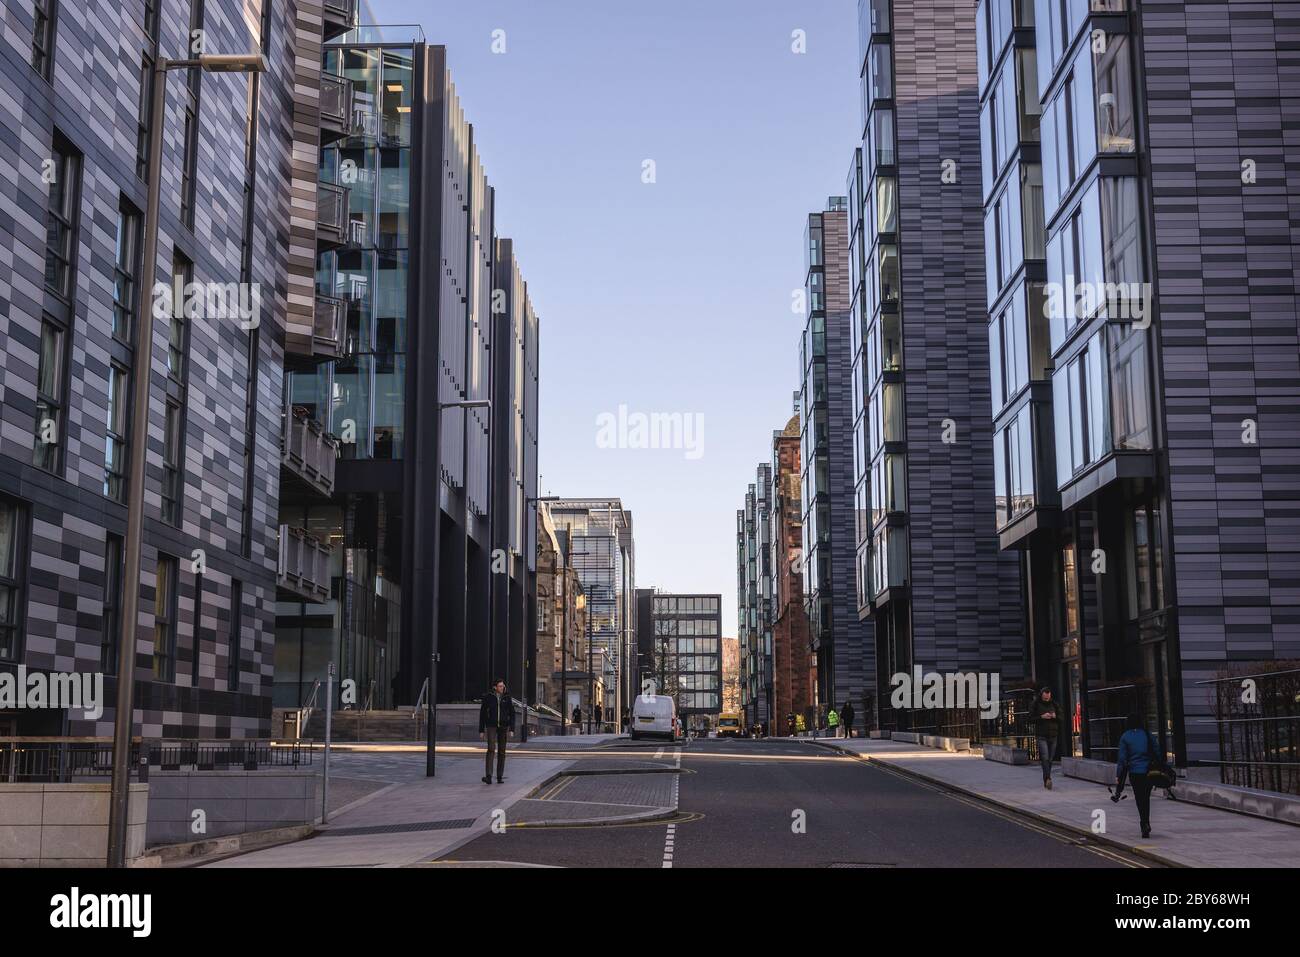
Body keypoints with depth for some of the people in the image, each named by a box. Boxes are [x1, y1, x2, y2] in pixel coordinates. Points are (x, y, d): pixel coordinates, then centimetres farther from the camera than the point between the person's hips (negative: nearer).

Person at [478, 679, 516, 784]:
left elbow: (511, 714, 1)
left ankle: (500, 777, 14)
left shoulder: (507, 698, 1)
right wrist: (481, 730, -2)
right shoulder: (488, 697, -4)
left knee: (501, 751, 4)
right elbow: (482, 714, 0)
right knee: (491, 749, -19)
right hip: (491, 726, -2)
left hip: (503, 726, 2)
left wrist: (512, 729, -8)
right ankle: (488, 776, -26)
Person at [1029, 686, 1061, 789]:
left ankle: (1045, 780, 19)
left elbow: (1061, 718, 12)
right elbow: (1031, 718, -3)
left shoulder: (1054, 704, 9)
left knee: (1050, 759, 8)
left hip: (1053, 735, 4)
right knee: (1045, 757, -17)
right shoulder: (1035, 704, 0)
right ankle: (1048, 779, -26)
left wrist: (1055, 716, -10)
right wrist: (1041, 717, -17)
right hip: (1041, 736, -4)